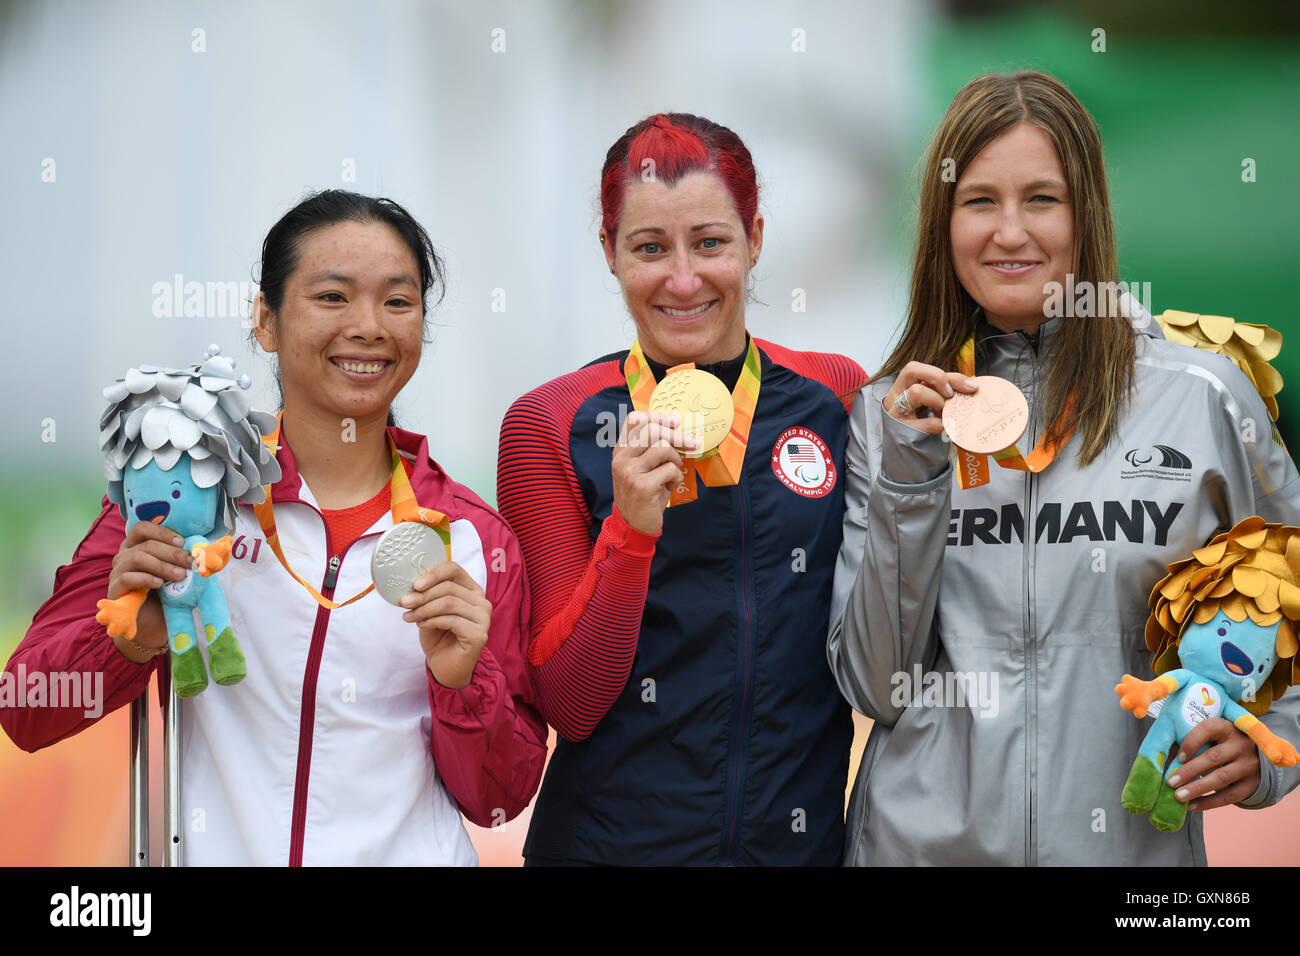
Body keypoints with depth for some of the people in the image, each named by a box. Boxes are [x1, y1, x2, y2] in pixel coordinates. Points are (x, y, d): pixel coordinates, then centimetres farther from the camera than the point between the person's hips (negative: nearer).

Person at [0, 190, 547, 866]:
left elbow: (499, 801, 8)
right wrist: (131, 642, -16)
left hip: (413, 857, 0)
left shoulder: (476, 539, 4)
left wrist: (462, 683, -9)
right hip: (216, 853, 1)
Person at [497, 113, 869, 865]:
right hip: (613, 840, -2)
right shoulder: (550, 427, -5)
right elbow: (567, 706, -10)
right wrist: (630, 531, -21)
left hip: (807, 836, 2)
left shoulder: (837, 400, 0)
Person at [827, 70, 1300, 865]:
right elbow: (875, 687, -3)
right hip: (922, 837, 1)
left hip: (1129, 839, -1)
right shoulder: (891, 412, 1)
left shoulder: (1203, 400, -4)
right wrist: (908, 483, -12)